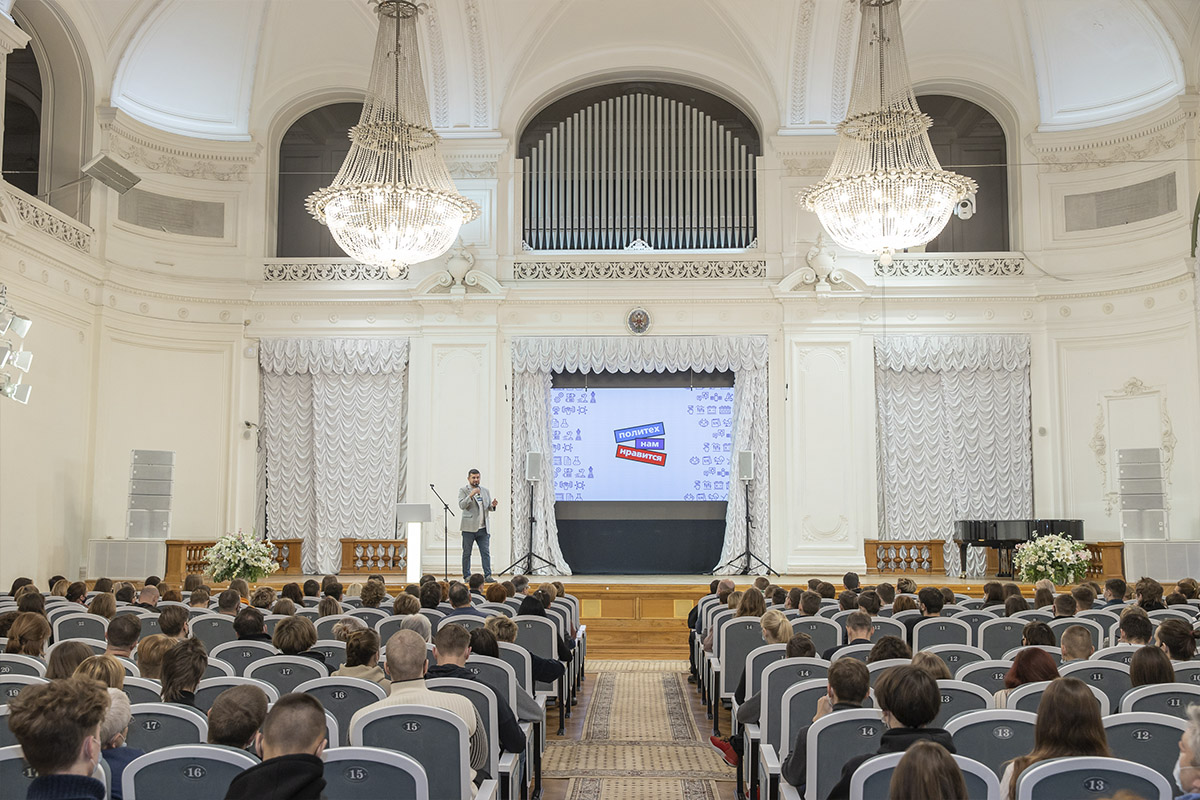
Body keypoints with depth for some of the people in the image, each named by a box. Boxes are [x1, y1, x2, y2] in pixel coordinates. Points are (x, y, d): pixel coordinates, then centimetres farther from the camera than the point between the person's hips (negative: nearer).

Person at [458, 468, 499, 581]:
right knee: (467, 553, 3)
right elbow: (461, 505, -13)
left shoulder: (485, 491, 15)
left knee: (486, 553, -1)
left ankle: (488, 576, -1)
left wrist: (493, 505, -6)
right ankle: (467, 576, 12)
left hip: (483, 528, 4)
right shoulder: (463, 490, 0)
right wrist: (471, 495, -24)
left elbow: (489, 508, 17)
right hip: (469, 528, -4)